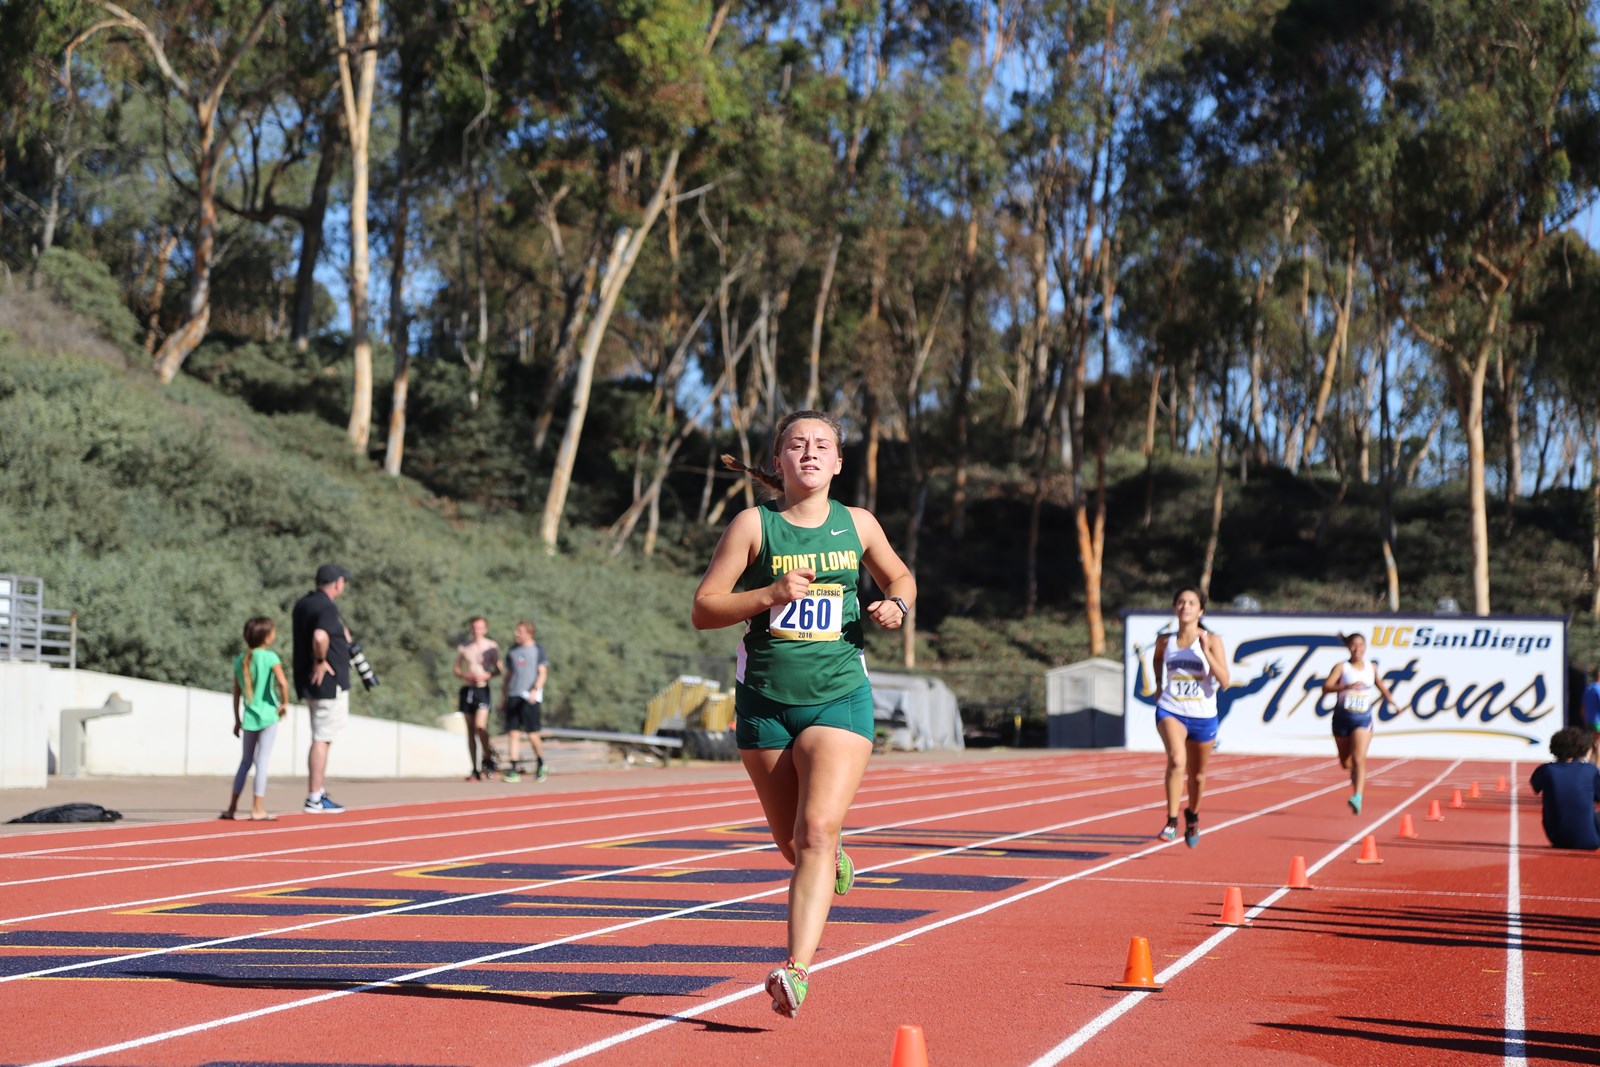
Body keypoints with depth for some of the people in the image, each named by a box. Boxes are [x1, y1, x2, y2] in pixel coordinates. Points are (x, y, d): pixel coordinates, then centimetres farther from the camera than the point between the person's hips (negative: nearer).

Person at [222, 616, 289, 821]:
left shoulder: (240, 660, 7)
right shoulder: (270, 657, -9)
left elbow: (236, 693, 10)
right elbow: (282, 682, -23)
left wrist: (237, 720, 17)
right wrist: (284, 704, -7)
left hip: (249, 718, 5)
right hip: (267, 716, -5)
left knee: (246, 760, 16)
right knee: (263, 760, -1)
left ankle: (232, 808, 17)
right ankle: (258, 809, -1)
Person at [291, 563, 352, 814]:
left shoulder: (302, 604, 11)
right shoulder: (327, 608, -18)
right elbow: (320, 636, -37)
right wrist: (321, 661, -20)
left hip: (309, 682, 10)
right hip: (327, 681, -10)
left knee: (322, 738, 17)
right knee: (322, 739, -7)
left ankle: (320, 792, 21)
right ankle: (314, 799, -6)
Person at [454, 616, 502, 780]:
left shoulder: (491, 646, 3)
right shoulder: (463, 648, 10)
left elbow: (498, 669, 5)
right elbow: (457, 670, 14)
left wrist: (486, 675, -13)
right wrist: (466, 675, -7)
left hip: (482, 688, -3)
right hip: (467, 688, 3)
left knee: (480, 726, -20)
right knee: (470, 730, 3)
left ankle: (488, 758, 2)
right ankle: (475, 770, 7)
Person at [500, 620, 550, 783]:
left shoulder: (537, 651, 4)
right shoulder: (512, 651, 17)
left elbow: (543, 673, -3)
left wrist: (535, 690, -18)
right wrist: (503, 697, 17)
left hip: (530, 698, -4)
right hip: (513, 696, 4)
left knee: (532, 734, -6)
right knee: (512, 732, -4)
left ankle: (540, 764, 17)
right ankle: (513, 771, -5)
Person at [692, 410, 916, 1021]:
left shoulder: (857, 525, 5)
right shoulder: (754, 525, -1)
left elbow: (899, 577, 24)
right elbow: (703, 611, -4)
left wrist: (897, 605, 0)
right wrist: (769, 594, -19)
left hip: (840, 698, -1)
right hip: (765, 701, 1)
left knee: (817, 830, -19)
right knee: (793, 843, 12)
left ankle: (797, 970, -24)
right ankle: (833, 861, 49)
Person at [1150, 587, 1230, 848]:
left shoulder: (1211, 641, -8)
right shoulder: (1165, 641, -1)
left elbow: (1224, 681, -16)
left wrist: (1206, 651, -23)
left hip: (1202, 716, 0)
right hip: (1170, 711, 0)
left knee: (1197, 773, 17)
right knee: (1177, 759, -28)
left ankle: (1192, 815, 46)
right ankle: (1171, 821, -24)